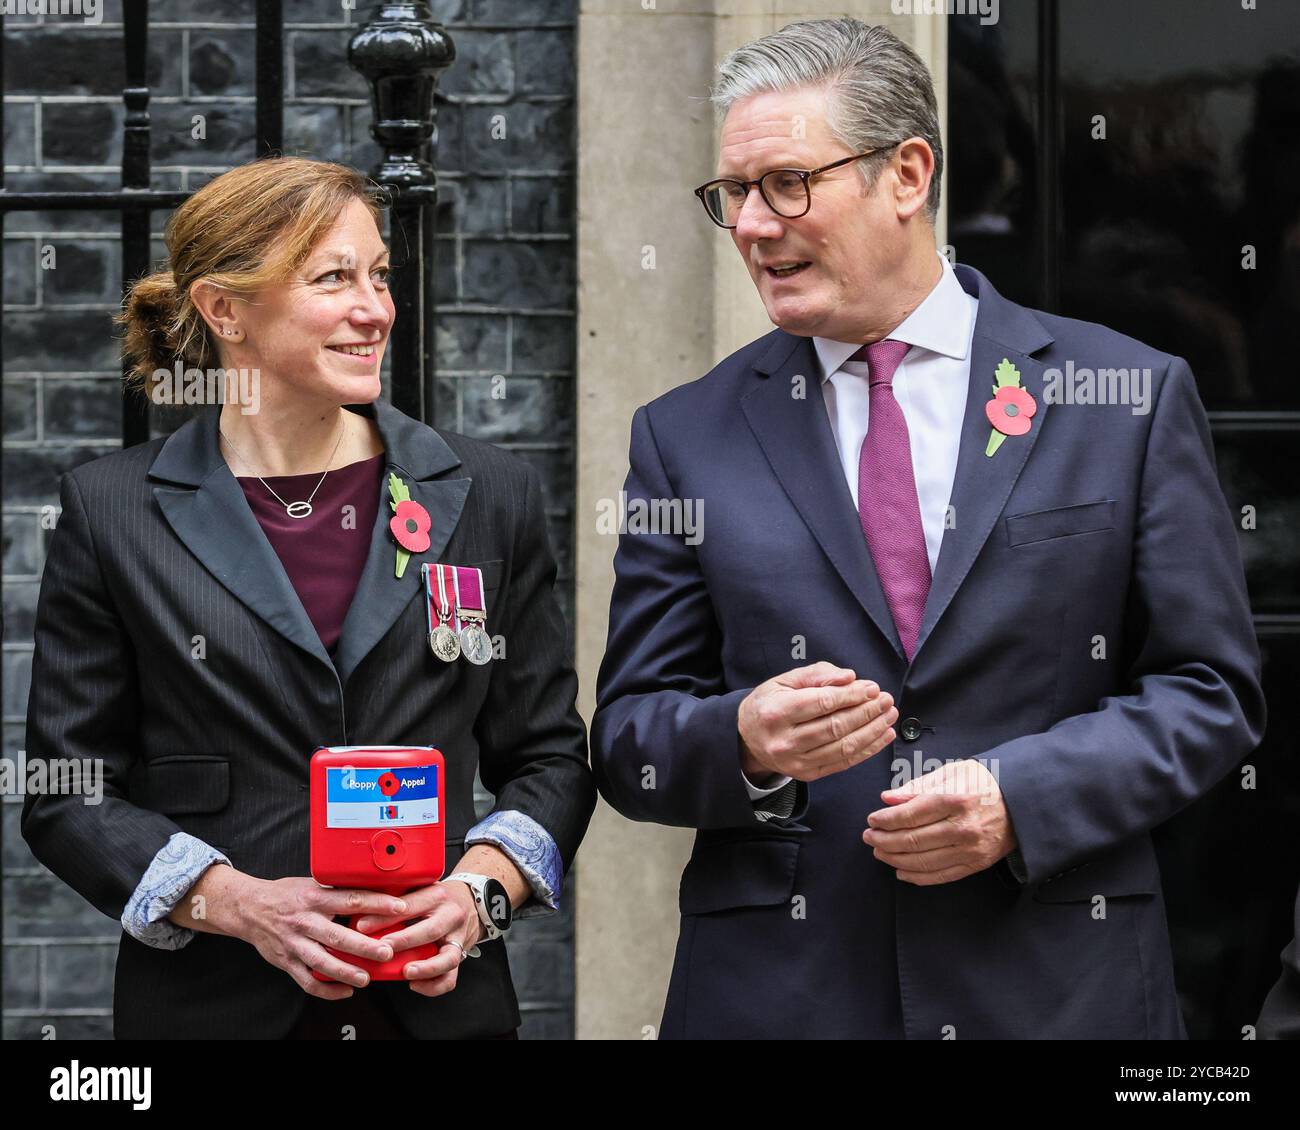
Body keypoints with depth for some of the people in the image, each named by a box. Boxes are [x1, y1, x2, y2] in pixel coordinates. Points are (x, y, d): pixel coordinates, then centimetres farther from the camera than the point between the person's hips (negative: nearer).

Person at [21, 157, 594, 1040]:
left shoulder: (490, 495, 5)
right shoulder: (114, 511, 0)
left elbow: (548, 756, 9)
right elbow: (66, 793, 0)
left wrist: (478, 891, -9)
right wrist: (241, 904, -14)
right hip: (209, 1006, -1)